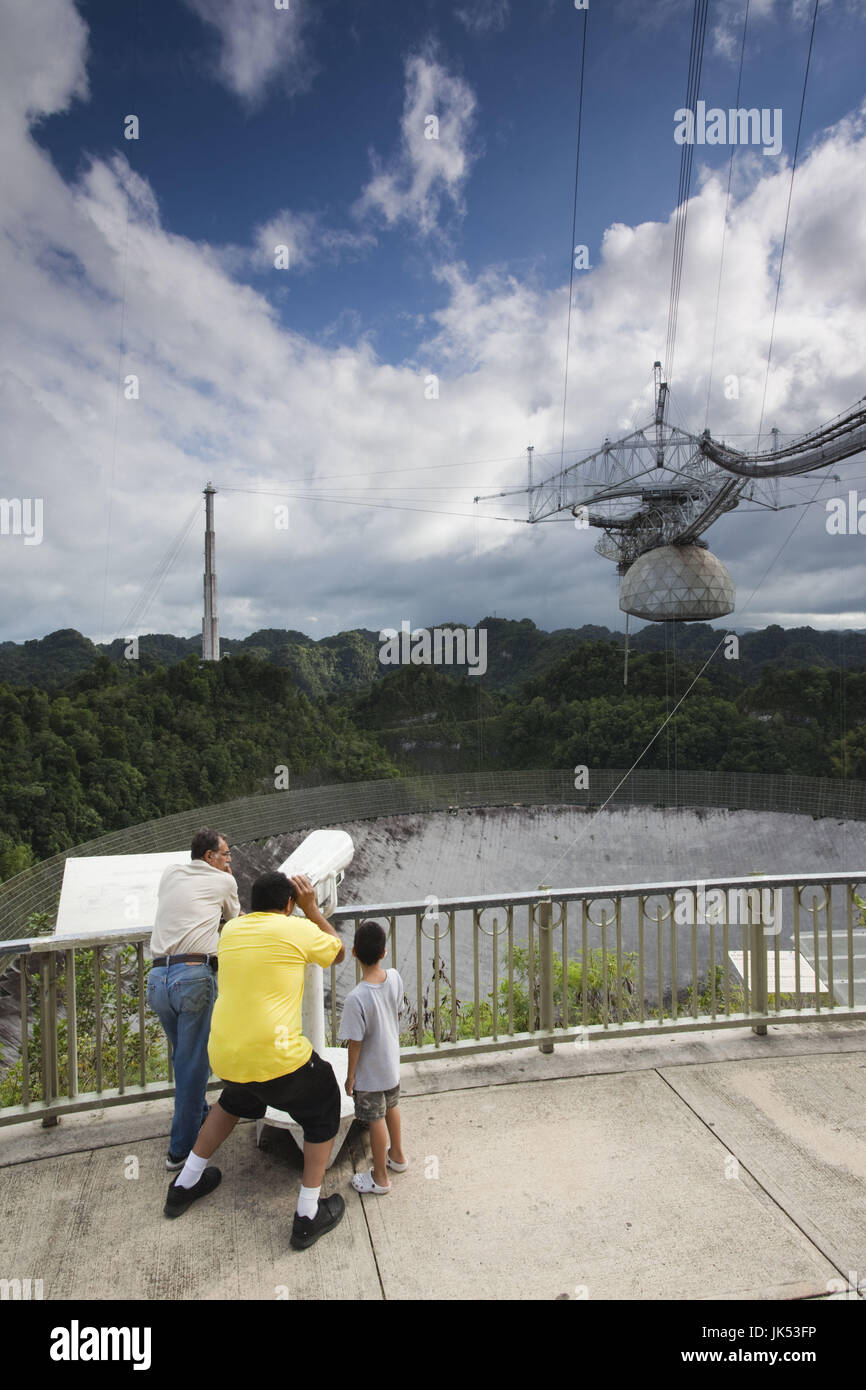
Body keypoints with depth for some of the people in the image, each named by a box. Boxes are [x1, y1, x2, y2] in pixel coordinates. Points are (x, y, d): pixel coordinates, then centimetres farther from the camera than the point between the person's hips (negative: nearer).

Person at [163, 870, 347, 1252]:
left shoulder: (231, 930, 7)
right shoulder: (297, 929, -9)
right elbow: (339, 953, 9)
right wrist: (312, 909, 11)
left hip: (224, 1057, 6)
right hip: (277, 1058, -6)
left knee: (234, 1099, 38)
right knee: (324, 1111, 20)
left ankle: (185, 1185, 48)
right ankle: (308, 1217, 23)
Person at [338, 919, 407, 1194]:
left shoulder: (356, 998, -34)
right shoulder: (395, 978, -17)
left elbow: (355, 1042, -24)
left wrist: (350, 1075, -8)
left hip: (369, 1071, -6)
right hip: (392, 1061, 6)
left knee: (376, 1120, 13)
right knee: (391, 1107, 28)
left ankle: (380, 1178, 32)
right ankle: (397, 1156, 49)